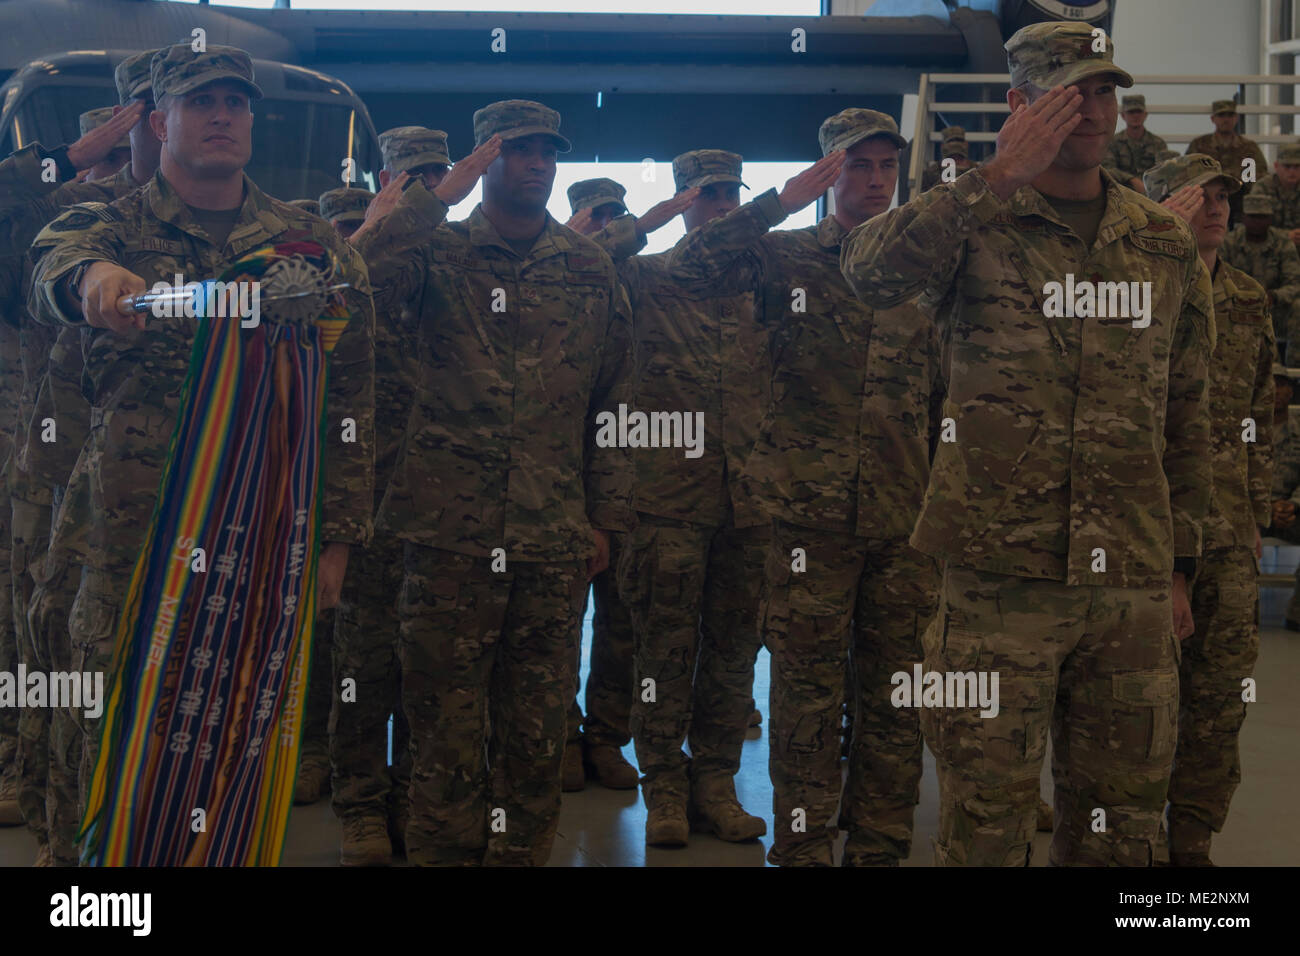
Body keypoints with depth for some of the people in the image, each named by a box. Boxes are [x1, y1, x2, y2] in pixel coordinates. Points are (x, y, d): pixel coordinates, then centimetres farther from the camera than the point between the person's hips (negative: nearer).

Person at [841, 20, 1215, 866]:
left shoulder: (1166, 247, 10)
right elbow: (871, 270, -23)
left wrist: (1180, 567, 14)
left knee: (1121, 822, 13)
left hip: (1133, 584, 4)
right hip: (999, 575, -3)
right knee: (986, 822, 5)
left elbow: (1185, 416, 15)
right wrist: (1000, 177, -22)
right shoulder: (976, 225, -1)